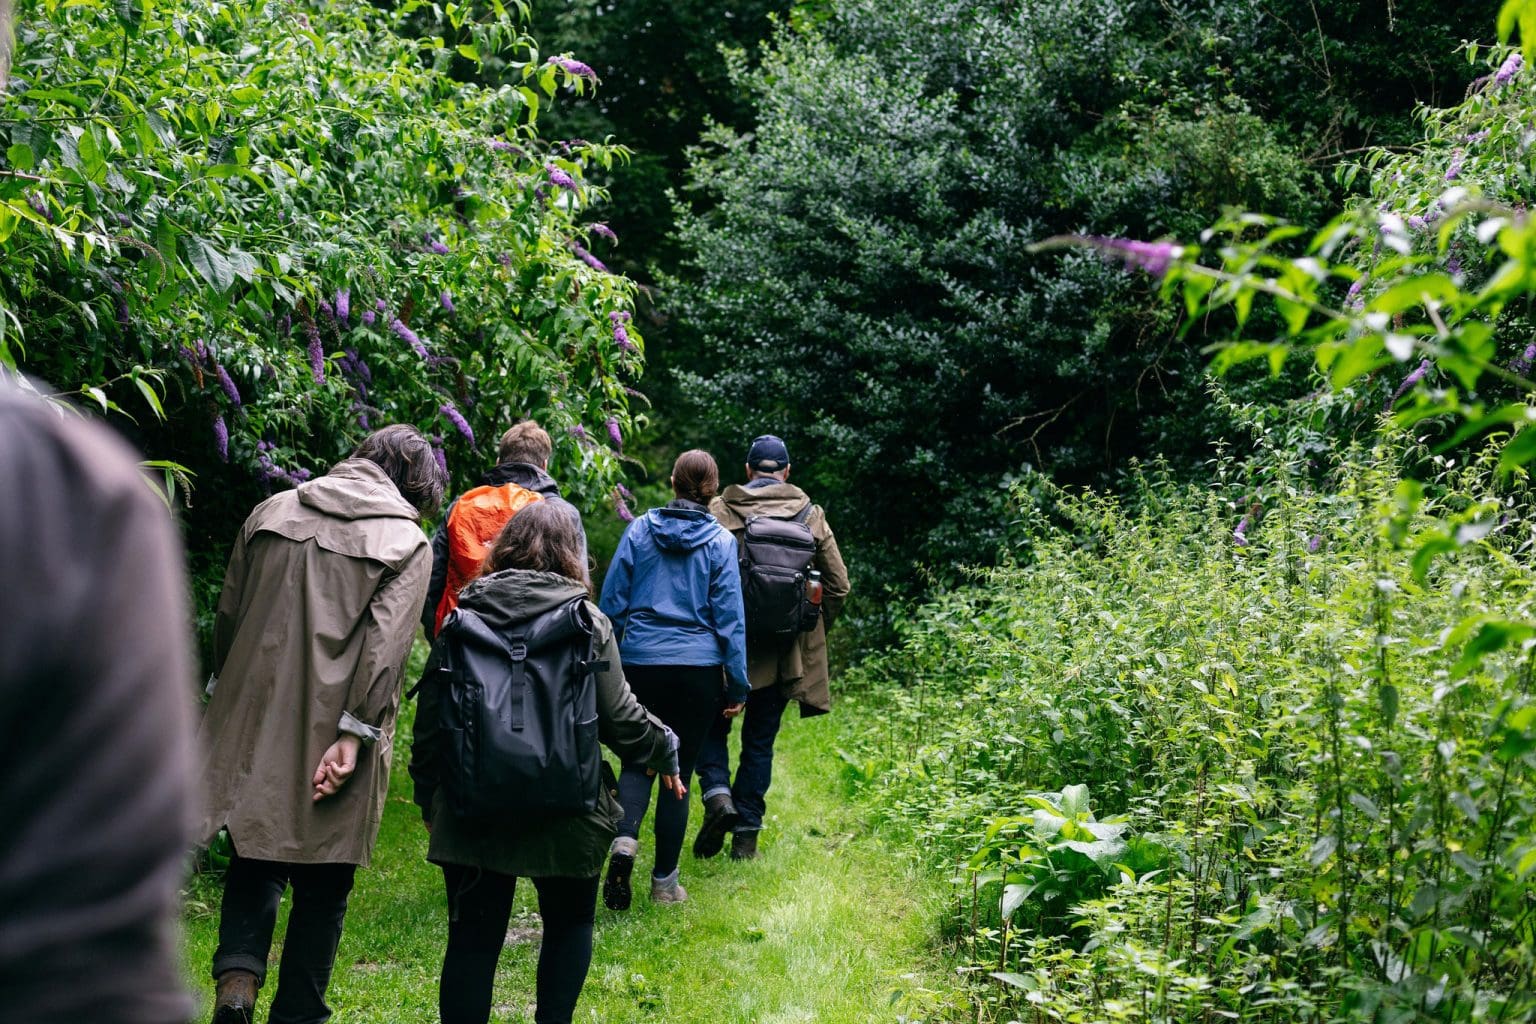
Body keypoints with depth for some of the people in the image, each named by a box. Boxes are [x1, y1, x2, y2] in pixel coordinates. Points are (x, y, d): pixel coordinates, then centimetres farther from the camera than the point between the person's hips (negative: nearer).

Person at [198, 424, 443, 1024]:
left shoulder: (272, 512, 8)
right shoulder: (408, 542, -4)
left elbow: (227, 614, 11)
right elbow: (384, 645, -15)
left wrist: (225, 696, 22)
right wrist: (354, 734, -16)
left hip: (253, 724, 3)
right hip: (331, 732, -3)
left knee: (254, 853, 17)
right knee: (322, 880, 11)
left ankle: (237, 975, -4)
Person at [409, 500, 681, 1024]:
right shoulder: (586, 622, -6)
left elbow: (429, 721, 2)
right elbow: (620, 718, -8)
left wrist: (429, 797, 15)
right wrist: (665, 750, 11)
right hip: (564, 814, -1)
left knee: (472, 937, 7)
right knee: (570, 922, 21)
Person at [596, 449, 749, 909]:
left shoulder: (639, 530, 1)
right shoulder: (720, 542, -2)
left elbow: (612, 602, 4)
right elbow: (729, 617, -1)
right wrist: (738, 685, 3)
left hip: (640, 663, 1)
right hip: (697, 667, -1)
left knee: (636, 760, 13)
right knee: (679, 769, 8)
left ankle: (624, 839, -16)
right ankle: (664, 880, 13)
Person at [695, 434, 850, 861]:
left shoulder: (719, 512, -6)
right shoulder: (811, 516, 1)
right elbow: (838, 585, 2)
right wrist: (810, 631, 15)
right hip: (783, 651, 2)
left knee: (712, 725, 16)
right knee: (760, 741, 12)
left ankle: (718, 794, -9)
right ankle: (746, 833, 12)